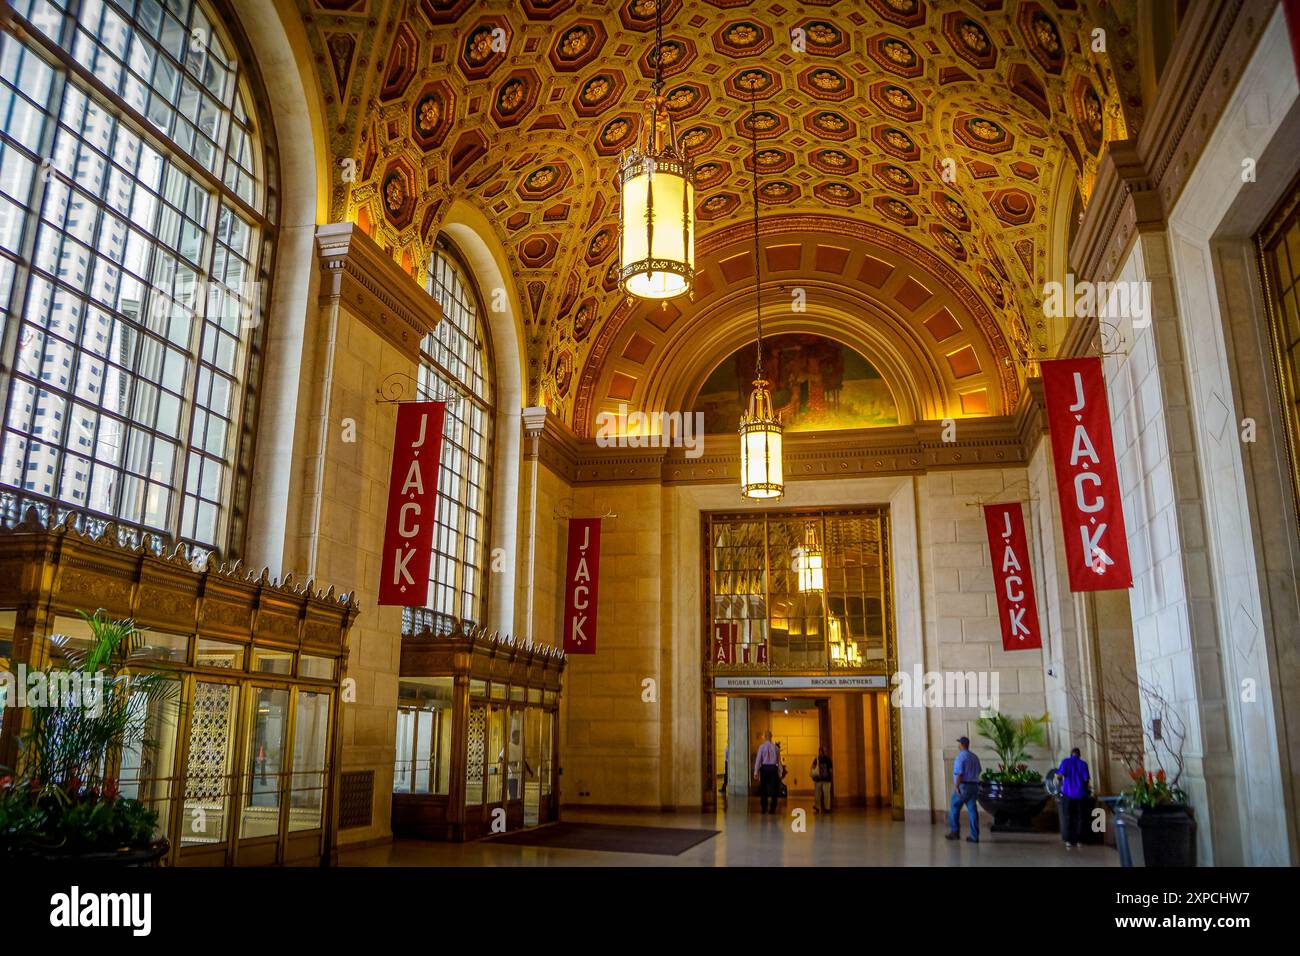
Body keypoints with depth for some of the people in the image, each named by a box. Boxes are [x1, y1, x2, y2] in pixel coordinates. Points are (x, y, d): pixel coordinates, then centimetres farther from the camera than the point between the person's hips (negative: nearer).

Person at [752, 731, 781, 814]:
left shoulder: (762, 746, -5)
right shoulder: (775, 747, 2)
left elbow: (758, 759, -6)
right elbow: (779, 760, 2)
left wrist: (756, 772, -2)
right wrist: (780, 773, 8)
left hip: (764, 768, -1)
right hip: (773, 768, 1)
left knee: (763, 788, 10)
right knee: (773, 789, 7)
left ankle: (763, 808, 13)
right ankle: (773, 809, 6)